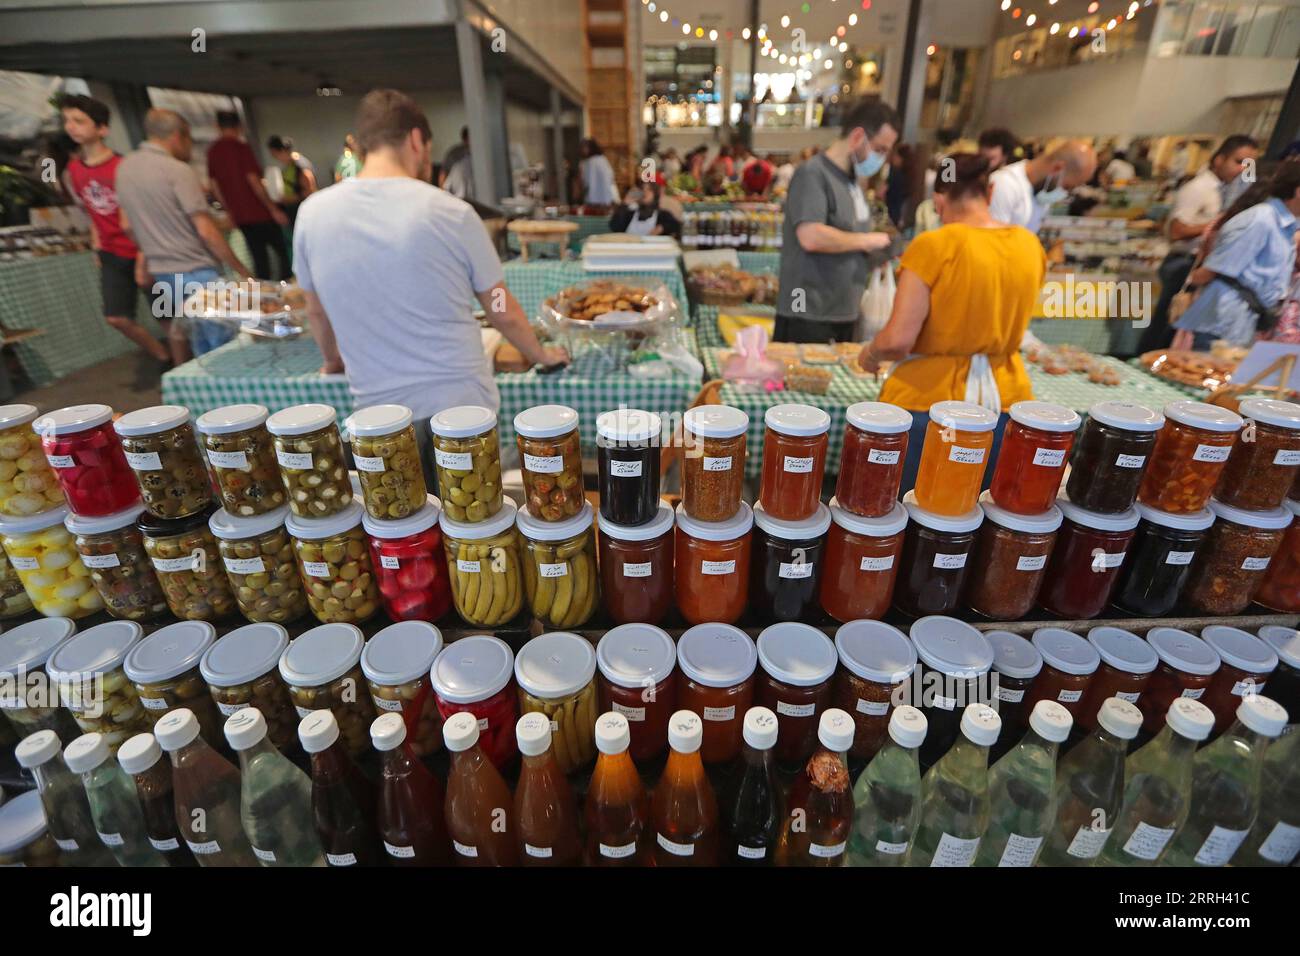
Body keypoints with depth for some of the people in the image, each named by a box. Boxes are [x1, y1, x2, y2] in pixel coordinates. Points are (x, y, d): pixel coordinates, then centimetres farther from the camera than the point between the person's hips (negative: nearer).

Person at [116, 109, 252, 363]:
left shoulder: (125, 167, 12)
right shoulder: (178, 171, -12)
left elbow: (127, 225, 19)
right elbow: (206, 231, -18)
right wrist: (241, 270, -13)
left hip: (161, 272, 8)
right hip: (194, 271, -8)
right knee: (223, 342, -6)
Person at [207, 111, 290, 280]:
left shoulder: (212, 151, 10)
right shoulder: (241, 147, -9)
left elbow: (214, 186, 11)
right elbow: (254, 181, -15)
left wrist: (229, 210, 20)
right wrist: (274, 209, -10)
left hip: (239, 216, 6)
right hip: (259, 212, -6)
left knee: (259, 257, 10)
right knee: (283, 251, 3)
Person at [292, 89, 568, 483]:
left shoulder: (313, 213, 0)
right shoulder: (451, 212, -10)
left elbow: (317, 311, 15)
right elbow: (504, 313, -1)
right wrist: (541, 355, 18)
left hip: (379, 413, 3)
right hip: (460, 405, -2)